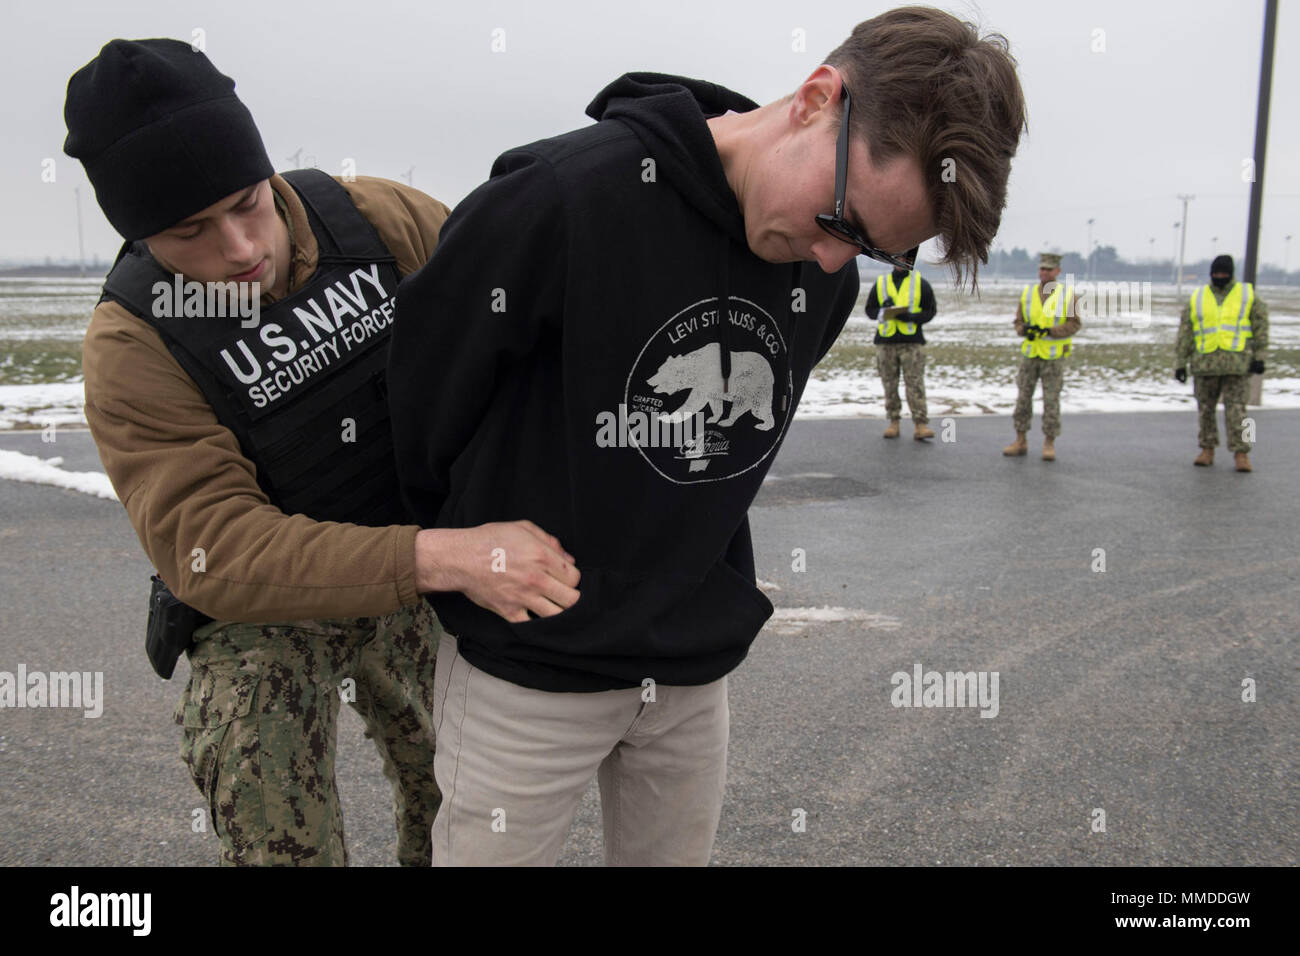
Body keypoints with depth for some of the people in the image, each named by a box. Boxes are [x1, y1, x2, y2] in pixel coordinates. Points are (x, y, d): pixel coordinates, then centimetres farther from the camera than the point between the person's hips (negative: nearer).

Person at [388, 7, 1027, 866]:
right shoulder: (566, 194, -23)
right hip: (531, 667, -5)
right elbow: (425, 390, -11)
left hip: (698, 667, 5)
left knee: (676, 852, 20)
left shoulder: (827, 273, -4)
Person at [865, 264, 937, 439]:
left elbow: (930, 311, 4)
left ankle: (920, 425, -11)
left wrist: (910, 316, -14)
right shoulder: (880, 284, 12)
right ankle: (893, 422, 12)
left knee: (915, 383, -9)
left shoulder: (921, 284, 7)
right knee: (889, 384, 4)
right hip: (885, 341, 2)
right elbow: (870, 310, 14)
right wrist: (883, 310, -9)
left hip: (912, 341, -2)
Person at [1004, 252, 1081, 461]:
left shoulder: (1067, 295, -1)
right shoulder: (1027, 293, 7)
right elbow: (1018, 322, 9)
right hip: (1029, 354, 3)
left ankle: (1049, 444, 8)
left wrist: (1049, 332, -19)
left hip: (1054, 356, -3)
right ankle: (1020, 441, 13)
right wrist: (1025, 330, -14)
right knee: (1023, 397, 4)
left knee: (1051, 400, -1)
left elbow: (1074, 325, -6)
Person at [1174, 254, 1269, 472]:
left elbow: (1261, 326, 7)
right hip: (1205, 362, 2)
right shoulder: (1197, 299, 10)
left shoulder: (1247, 295, 8)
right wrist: (1180, 363, 5)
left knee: (1236, 408, -5)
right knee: (1205, 408, 7)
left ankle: (1241, 453, -2)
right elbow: (1184, 334, 10)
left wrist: (1259, 356, -1)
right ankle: (1207, 449, 19)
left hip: (1237, 362, -2)